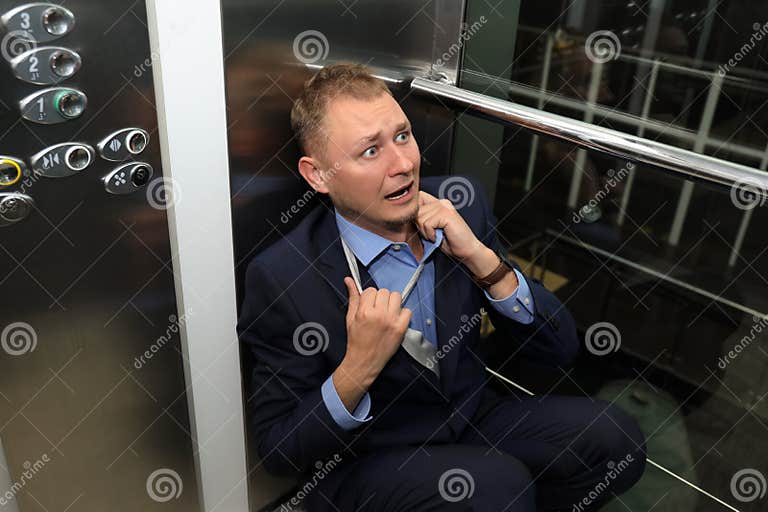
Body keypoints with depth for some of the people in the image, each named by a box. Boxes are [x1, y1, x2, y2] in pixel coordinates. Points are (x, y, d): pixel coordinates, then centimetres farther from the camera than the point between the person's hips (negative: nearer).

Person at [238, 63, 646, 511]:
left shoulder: (461, 206, -7)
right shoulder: (280, 277, -19)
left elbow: (560, 347, -5)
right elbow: (277, 452, -11)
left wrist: (480, 258, -21)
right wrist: (357, 369, -29)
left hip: (472, 423, 5)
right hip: (364, 465, -4)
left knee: (610, 436, -18)